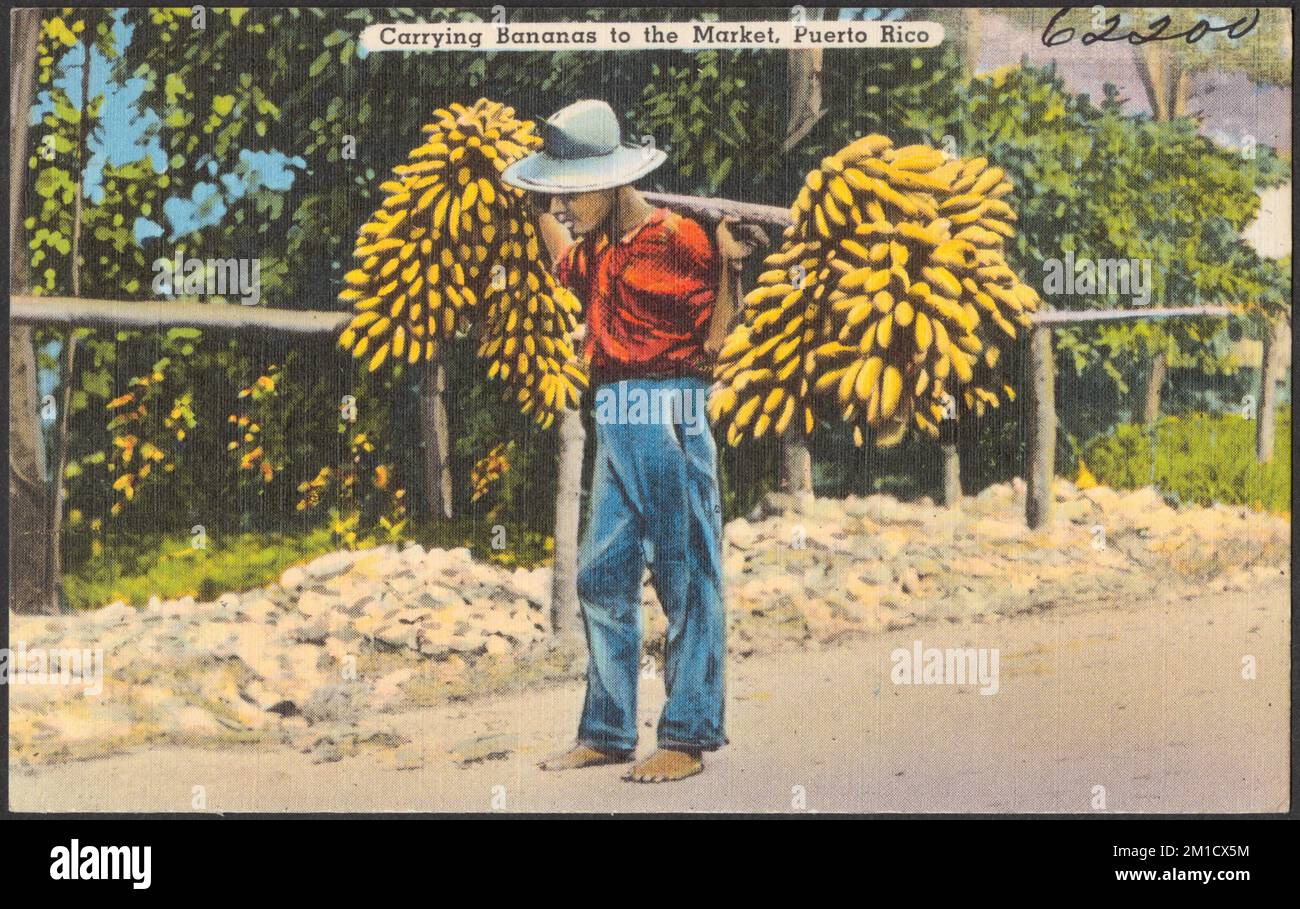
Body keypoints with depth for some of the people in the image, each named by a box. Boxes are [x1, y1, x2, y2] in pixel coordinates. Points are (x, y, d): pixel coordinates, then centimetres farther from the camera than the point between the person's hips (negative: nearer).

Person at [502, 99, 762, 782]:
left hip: (668, 423, -9)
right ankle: (607, 732, 21)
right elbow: (568, 272, 38)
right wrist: (545, 215, 30)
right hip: (613, 426, 9)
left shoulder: (679, 239, -10)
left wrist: (727, 264, -19)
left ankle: (688, 737, 4)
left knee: (685, 580, -2)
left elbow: (712, 347, -11)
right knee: (601, 579, 11)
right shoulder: (597, 250, 14)